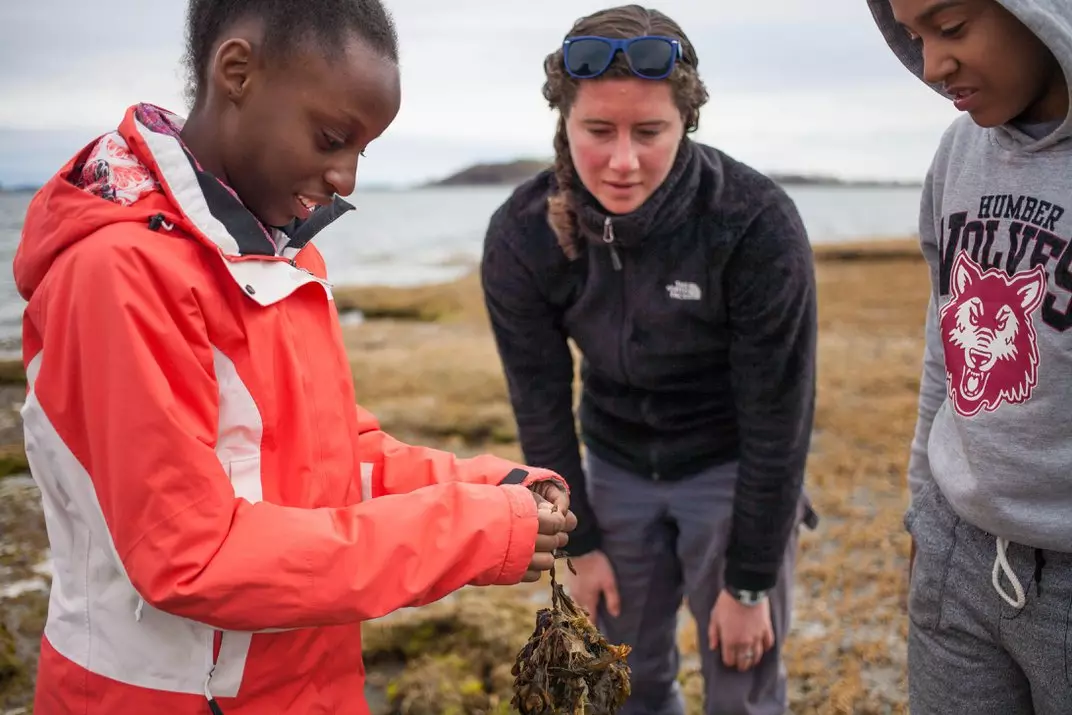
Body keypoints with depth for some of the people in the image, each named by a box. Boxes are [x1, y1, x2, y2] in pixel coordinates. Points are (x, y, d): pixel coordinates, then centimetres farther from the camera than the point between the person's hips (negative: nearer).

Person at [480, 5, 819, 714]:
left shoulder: (758, 223, -27)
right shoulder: (521, 236, -18)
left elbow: (778, 416, -20)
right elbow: (541, 405, -7)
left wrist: (749, 583, -14)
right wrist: (582, 544, 0)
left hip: (732, 468, -2)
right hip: (615, 469, 3)